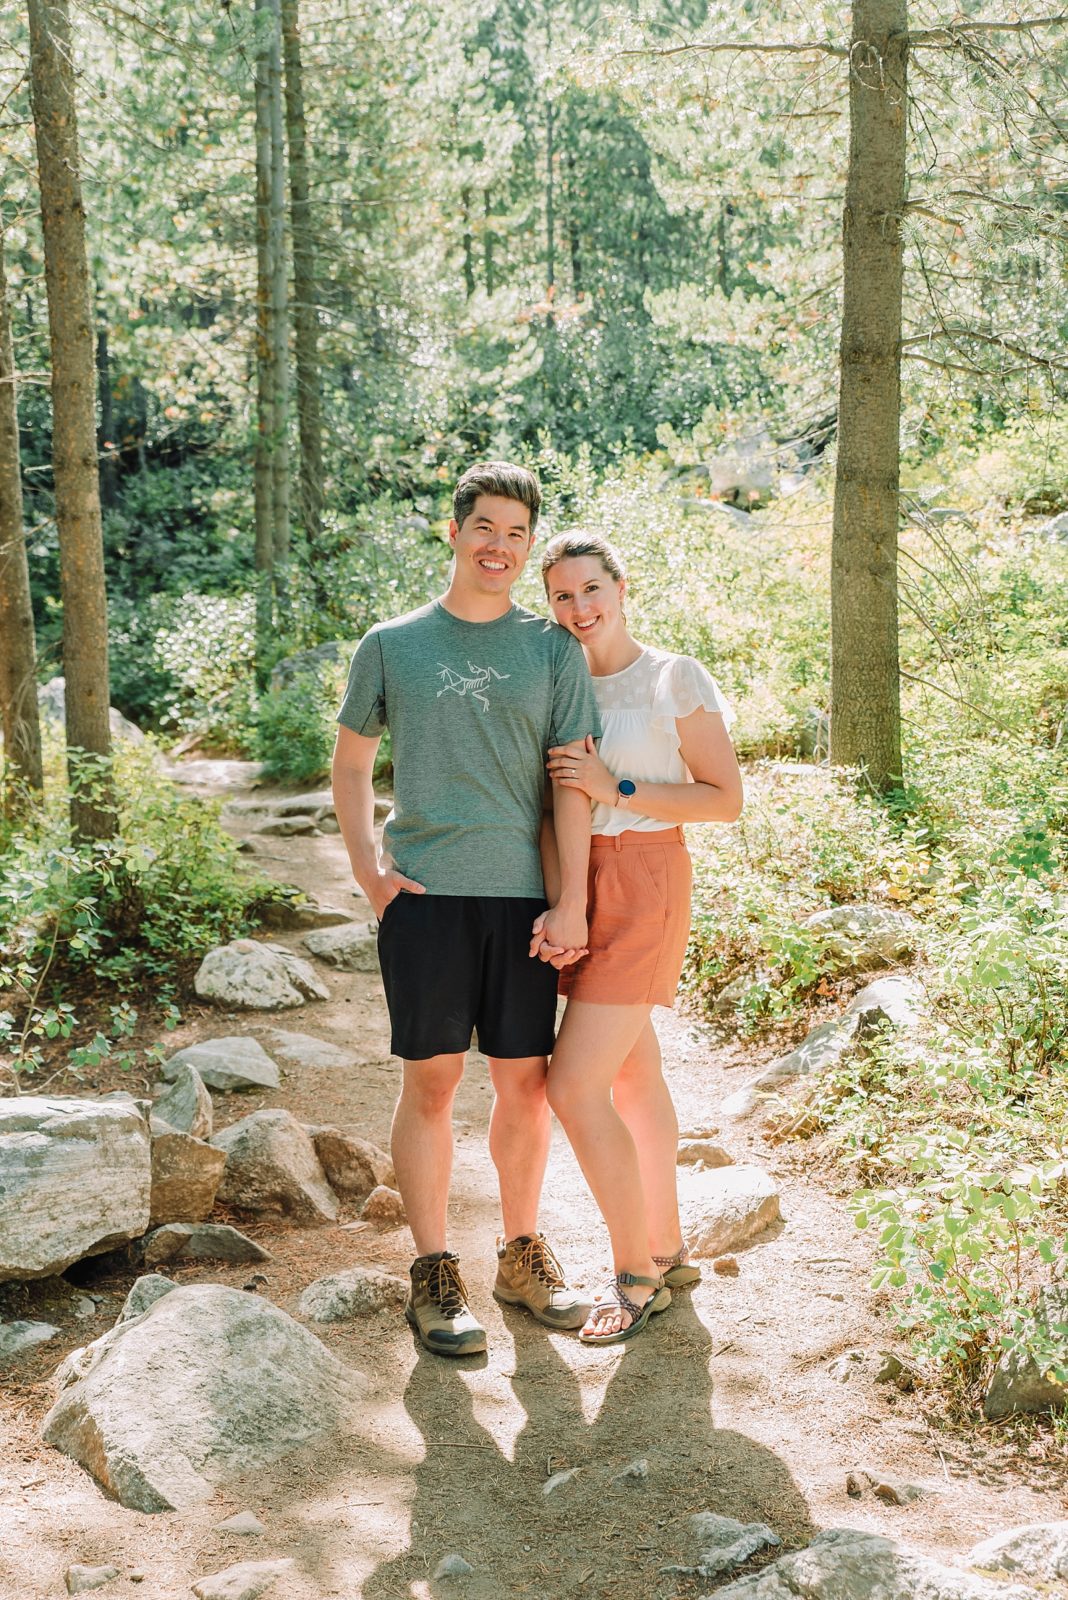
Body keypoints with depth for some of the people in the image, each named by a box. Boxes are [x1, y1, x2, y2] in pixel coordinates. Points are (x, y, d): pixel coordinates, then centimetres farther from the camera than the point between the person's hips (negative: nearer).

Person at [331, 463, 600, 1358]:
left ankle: (523, 1256, 23)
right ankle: (433, 1274, 12)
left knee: (525, 1081, 6)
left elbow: (575, 780, 3)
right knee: (431, 1080, 1)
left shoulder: (553, 649, 8)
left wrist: (571, 903, -4)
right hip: (424, 892, -1)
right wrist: (366, 870, 2)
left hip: (523, 895, 1)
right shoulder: (393, 645, 7)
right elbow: (350, 762, 15)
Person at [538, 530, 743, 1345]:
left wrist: (616, 789, -18)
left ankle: (635, 1274, 5)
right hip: (578, 884, 7)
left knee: (574, 1087, -11)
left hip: (644, 884, -7)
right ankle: (669, 1251, 29)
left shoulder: (677, 679, -8)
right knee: (635, 1077, 15)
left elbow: (726, 799, -9)